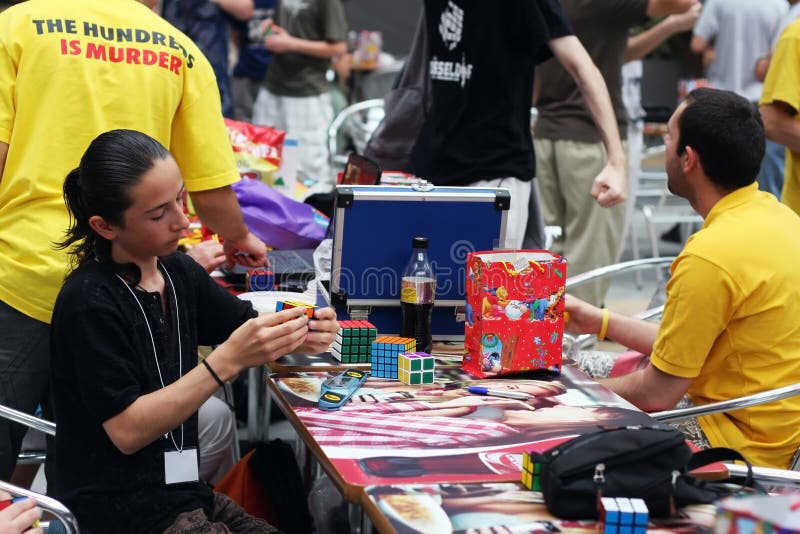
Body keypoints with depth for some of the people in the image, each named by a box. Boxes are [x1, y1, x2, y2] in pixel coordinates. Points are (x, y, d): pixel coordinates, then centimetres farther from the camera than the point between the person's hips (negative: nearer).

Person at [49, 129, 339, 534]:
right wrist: (226, 360, -27)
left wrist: (296, 338, -9)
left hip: (180, 492, 7)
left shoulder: (179, 272, 3)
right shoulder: (88, 302, -18)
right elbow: (127, 430, -19)